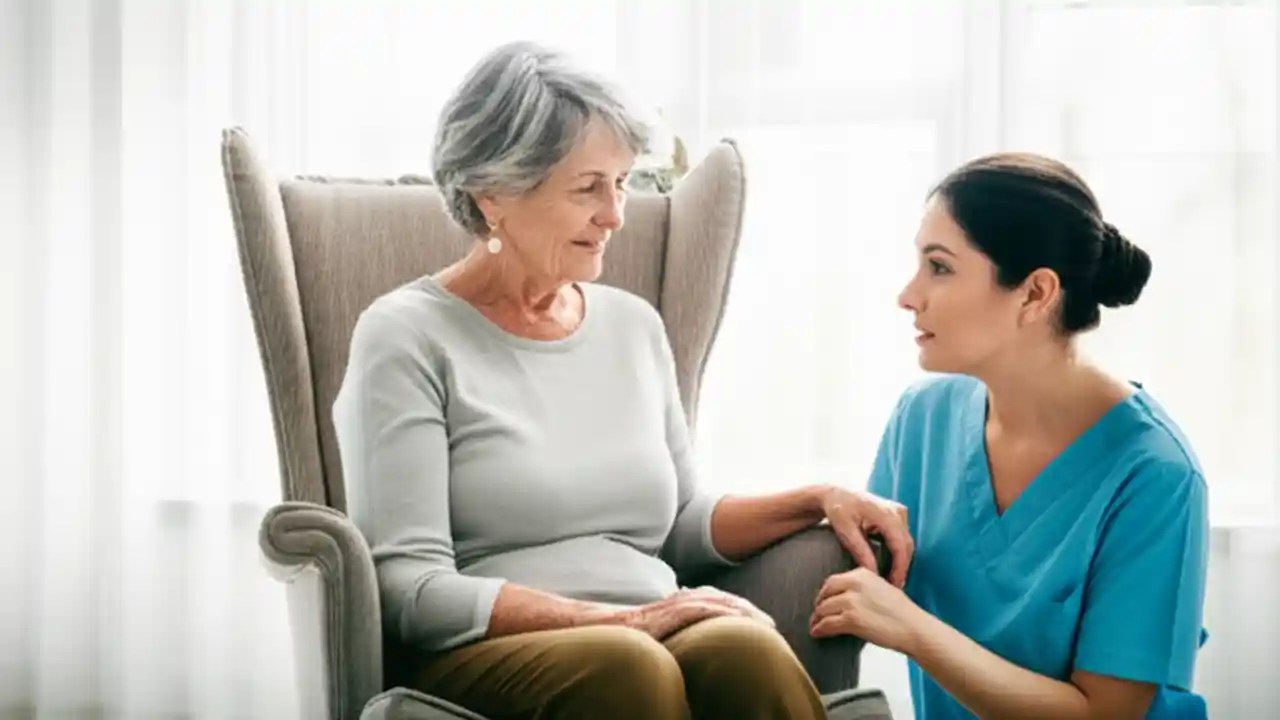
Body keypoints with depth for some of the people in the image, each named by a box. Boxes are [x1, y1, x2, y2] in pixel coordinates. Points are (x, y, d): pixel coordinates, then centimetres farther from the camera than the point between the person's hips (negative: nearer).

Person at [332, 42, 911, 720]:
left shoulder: (634, 324, 17)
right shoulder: (408, 336, -1)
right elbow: (406, 586, -11)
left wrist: (815, 500, 9)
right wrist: (620, 619, -18)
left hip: (655, 644, 5)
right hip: (486, 658, -5)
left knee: (747, 650, -31)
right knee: (624, 664, -38)